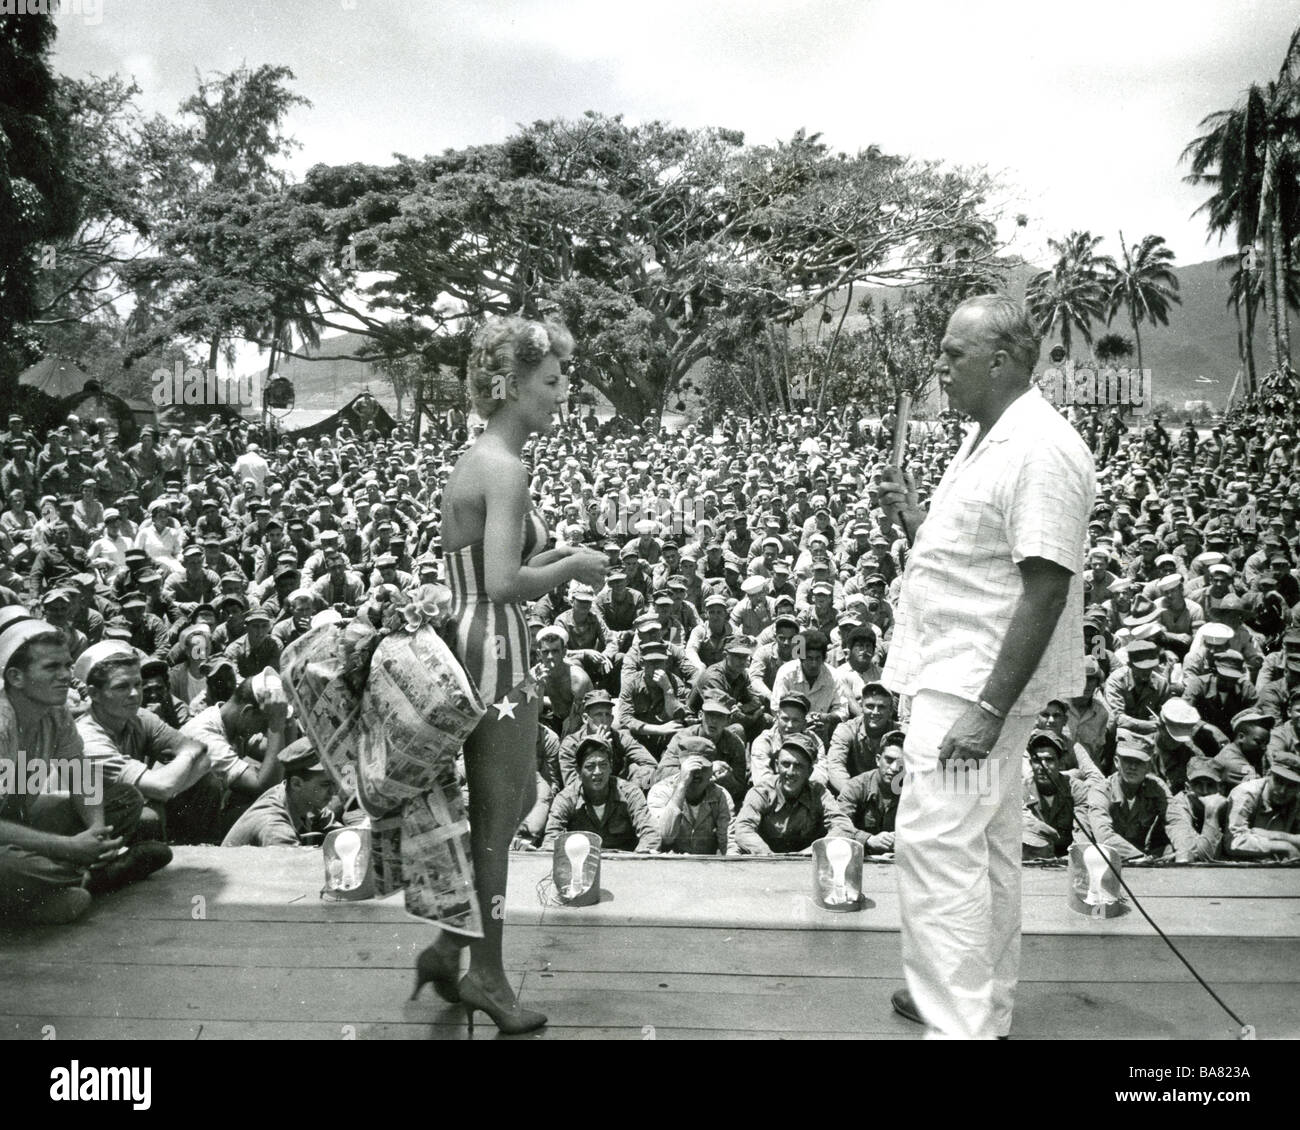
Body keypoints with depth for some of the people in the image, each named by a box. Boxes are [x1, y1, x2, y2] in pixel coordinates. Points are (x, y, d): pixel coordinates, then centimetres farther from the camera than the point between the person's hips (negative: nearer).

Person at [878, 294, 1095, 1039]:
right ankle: (984, 1006, 31)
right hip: (957, 674, 10)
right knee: (985, 847, 17)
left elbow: (1046, 589, -23)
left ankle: (960, 1025, -1)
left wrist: (989, 709, -25)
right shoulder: (990, 441, 13)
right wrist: (913, 520, 4)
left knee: (936, 844, -10)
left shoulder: (1041, 451, -18)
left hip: (979, 685, -10)